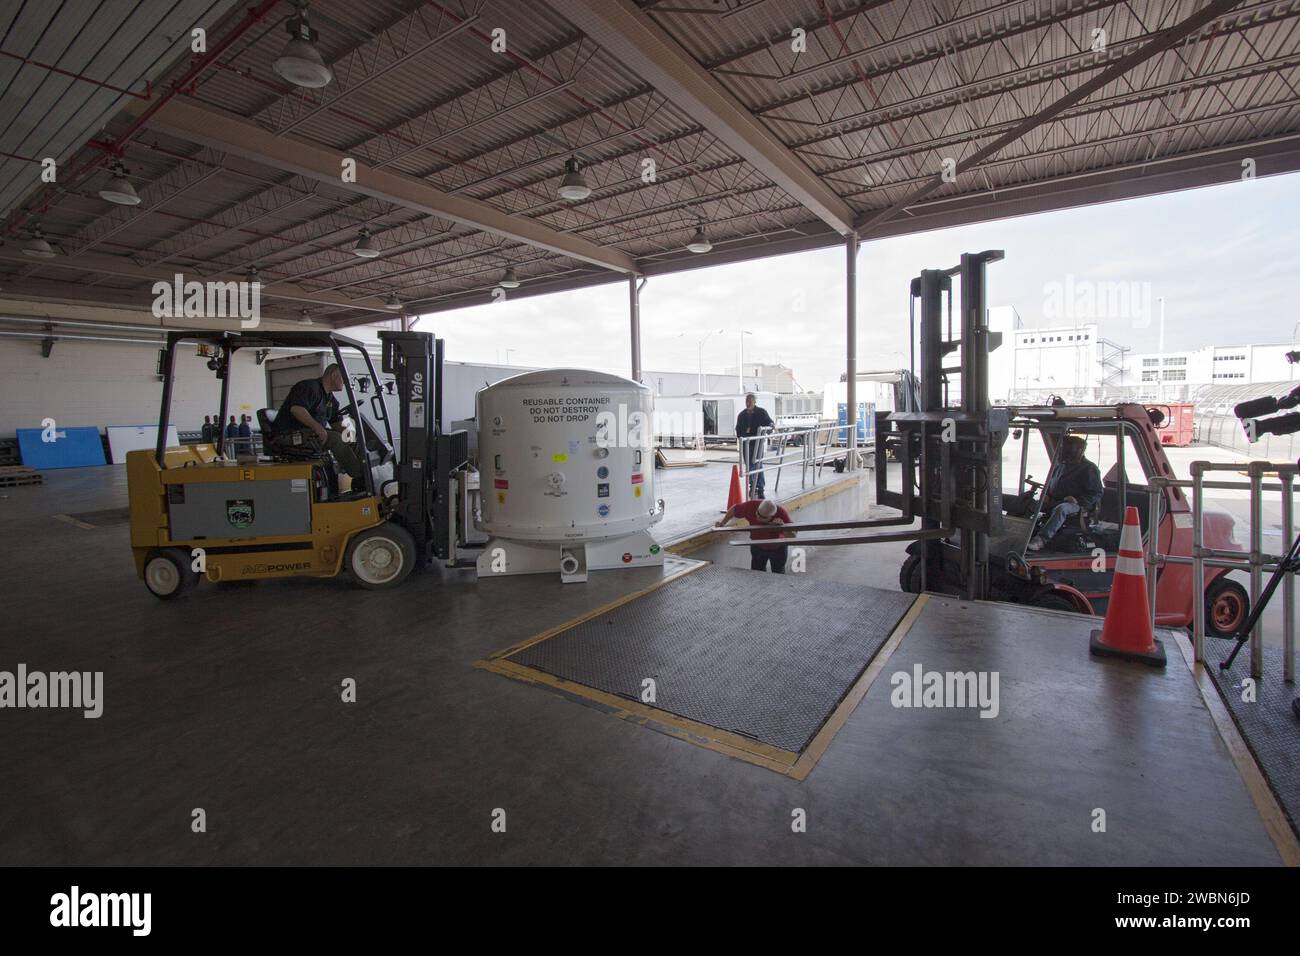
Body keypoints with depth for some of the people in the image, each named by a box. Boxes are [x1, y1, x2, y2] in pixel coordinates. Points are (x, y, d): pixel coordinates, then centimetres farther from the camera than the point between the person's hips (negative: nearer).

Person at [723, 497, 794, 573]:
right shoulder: (751, 506, -30)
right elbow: (734, 510, -12)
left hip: (778, 548, -2)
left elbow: (792, 537, -34)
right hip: (757, 547, 2)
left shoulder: (781, 513, -34)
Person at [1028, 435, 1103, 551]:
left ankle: (1041, 539, -51)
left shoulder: (1089, 468, 1)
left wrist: (1078, 501, -18)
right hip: (1053, 501, 7)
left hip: (1076, 505, -7)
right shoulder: (1059, 465, 21)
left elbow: (1097, 493, -3)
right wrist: (1046, 495, 8)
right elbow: (1049, 484, 30)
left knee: (1060, 509, -40)